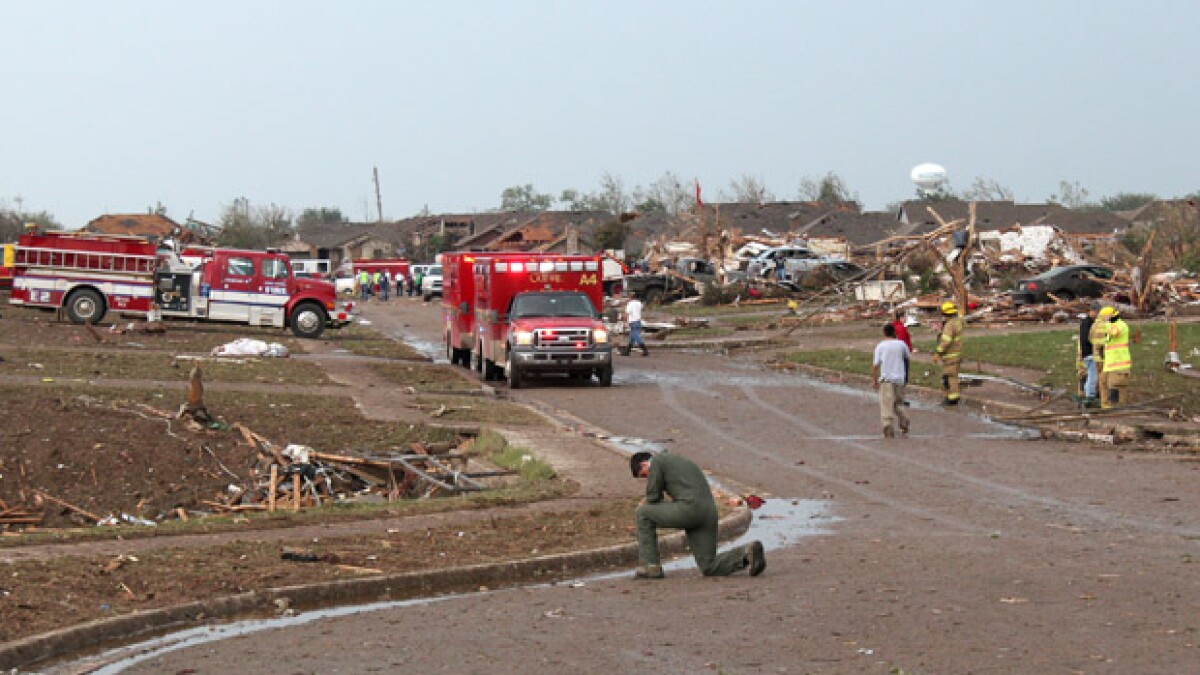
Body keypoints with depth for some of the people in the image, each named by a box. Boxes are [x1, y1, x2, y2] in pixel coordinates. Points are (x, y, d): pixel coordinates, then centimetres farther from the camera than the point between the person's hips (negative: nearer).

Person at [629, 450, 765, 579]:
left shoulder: (656, 460, 9)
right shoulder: (681, 461, 36)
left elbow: (653, 498, 6)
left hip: (690, 509, -8)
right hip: (709, 514, 8)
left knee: (642, 514, 12)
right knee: (709, 569, 8)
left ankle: (651, 566, 8)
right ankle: (747, 553, -12)